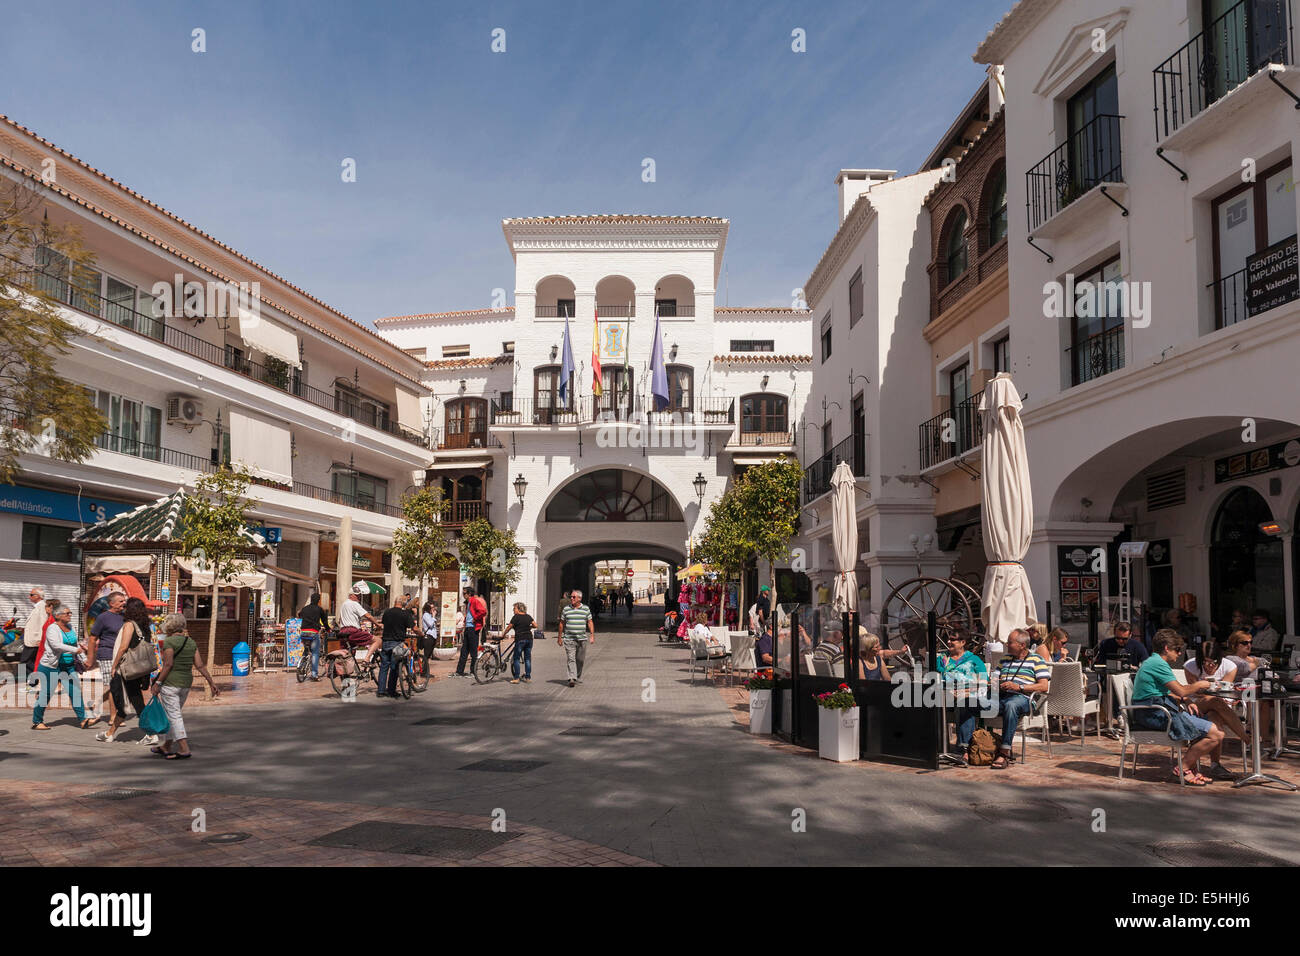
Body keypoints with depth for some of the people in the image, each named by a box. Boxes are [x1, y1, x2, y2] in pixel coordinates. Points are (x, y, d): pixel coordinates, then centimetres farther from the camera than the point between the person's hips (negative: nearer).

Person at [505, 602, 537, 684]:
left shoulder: (516, 617, -6)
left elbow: (509, 627, -3)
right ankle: (528, 678, 11)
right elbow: (535, 625, 7)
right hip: (529, 638, 5)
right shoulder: (528, 616, 9)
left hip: (520, 639, -5)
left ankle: (516, 678, 0)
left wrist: (503, 635, 9)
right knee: (528, 658, 10)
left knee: (516, 658, 3)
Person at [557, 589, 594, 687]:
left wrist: (592, 635, -2)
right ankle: (572, 678, -16)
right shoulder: (566, 609, 4)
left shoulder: (586, 609, 5)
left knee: (580, 660, 8)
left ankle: (577, 677, 24)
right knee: (570, 659, -11)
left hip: (582, 639, 1)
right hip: (569, 639, -1)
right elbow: (562, 623, 10)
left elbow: (590, 623, 6)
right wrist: (560, 637, 9)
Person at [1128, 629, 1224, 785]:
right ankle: (1183, 769, -3)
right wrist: (1199, 685, 3)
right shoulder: (1158, 664, -13)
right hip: (1157, 716, -11)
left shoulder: (1151, 662, 21)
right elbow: (1181, 691, -16)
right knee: (1216, 735, -13)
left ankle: (1191, 768, 14)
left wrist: (1187, 702, 9)